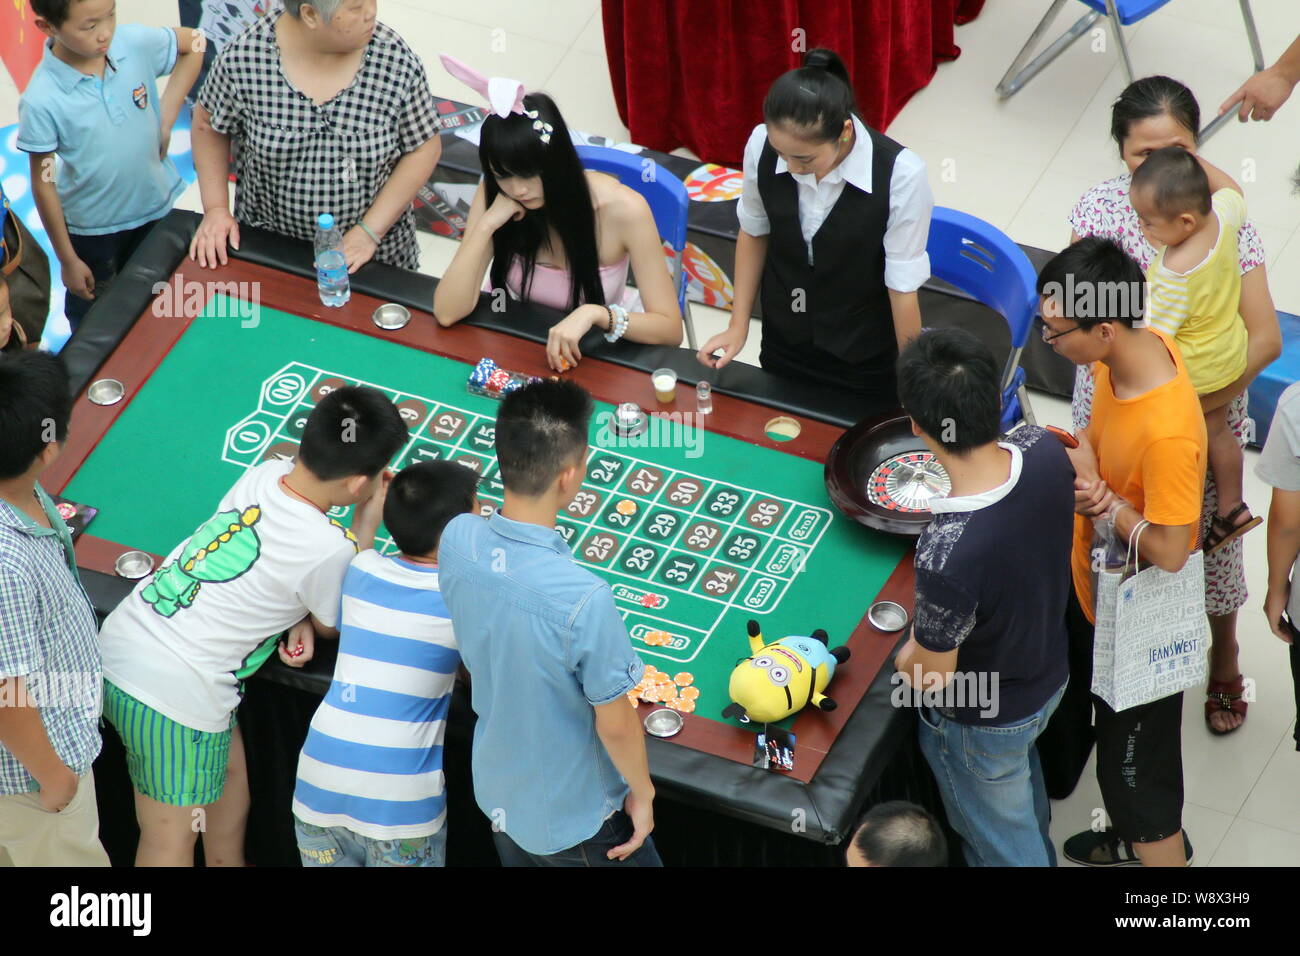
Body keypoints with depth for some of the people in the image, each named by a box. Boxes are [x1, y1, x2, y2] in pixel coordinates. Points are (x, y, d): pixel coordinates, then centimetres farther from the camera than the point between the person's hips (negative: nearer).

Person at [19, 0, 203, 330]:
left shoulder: (136, 43, -19)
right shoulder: (41, 101, -27)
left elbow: (192, 44, 2)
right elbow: (43, 185, -16)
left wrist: (167, 116, -6)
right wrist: (67, 260, -9)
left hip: (157, 208, 3)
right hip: (93, 230, -3)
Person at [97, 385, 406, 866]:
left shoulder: (266, 472, 0)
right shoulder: (330, 549, -19)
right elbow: (332, 626, 4)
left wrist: (299, 620, 3)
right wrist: (368, 523, 1)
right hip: (175, 699, -8)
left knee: (230, 769, 29)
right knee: (171, 843, 9)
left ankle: (227, 864, 49)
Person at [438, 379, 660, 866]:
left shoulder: (457, 540, -19)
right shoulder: (584, 599, -38)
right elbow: (615, 724, -23)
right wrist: (642, 793, -5)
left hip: (497, 794, 6)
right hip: (574, 821, -6)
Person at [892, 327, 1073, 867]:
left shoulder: (946, 555, -45)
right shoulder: (1044, 450, -25)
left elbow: (932, 676, -26)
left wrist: (907, 657, -6)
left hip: (980, 723, -7)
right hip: (1050, 676, 7)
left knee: (1001, 847, 23)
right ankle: (1039, 855, 67)